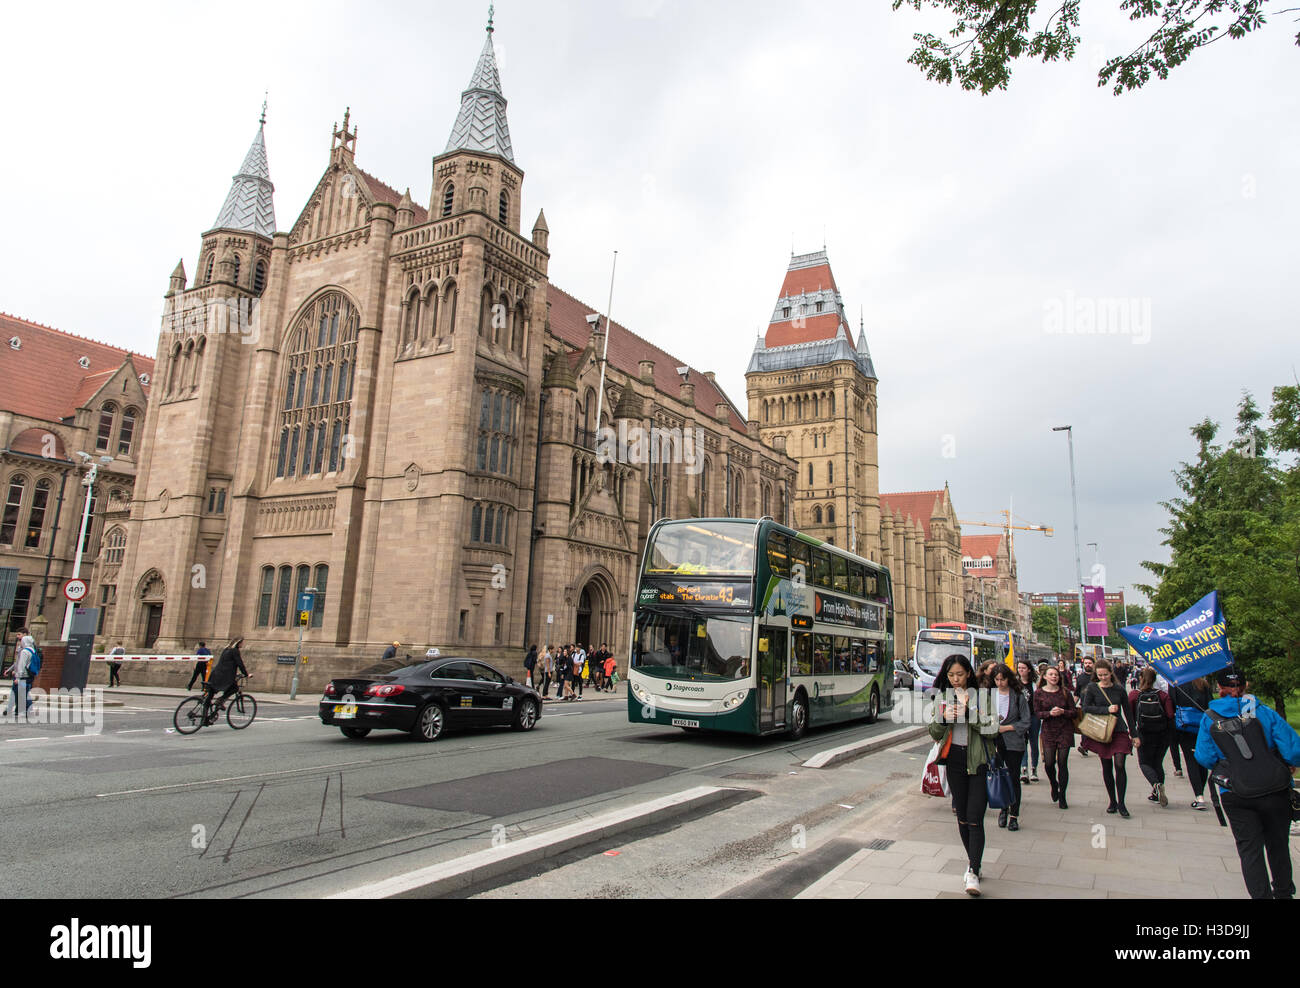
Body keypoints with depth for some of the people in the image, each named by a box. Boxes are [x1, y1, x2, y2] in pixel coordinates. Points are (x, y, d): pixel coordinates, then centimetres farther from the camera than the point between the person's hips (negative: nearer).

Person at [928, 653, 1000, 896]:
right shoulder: (942, 697, 6)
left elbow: (989, 728, -13)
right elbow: (934, 734, 7)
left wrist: (968, 709, -22)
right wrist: (943, 719, -13)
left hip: (978, 761, -4)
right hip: (955, 760, 4)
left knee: (975, 818, -9)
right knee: (962, 816, 11)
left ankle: (973, 872, -7)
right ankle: (973, 862, 27)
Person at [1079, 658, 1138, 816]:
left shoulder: (1119, 689, 3)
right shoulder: (1092, 688, -1)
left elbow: (1128, 712, 10)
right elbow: (1085, 708, -10)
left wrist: (1134, 734, 11)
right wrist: (1106, 709, -18)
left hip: (1119, 730, 0)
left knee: (1119, 764, -13)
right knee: (1106, 767, 6)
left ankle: (1121, 803, -3)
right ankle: (1112, 801, 20)